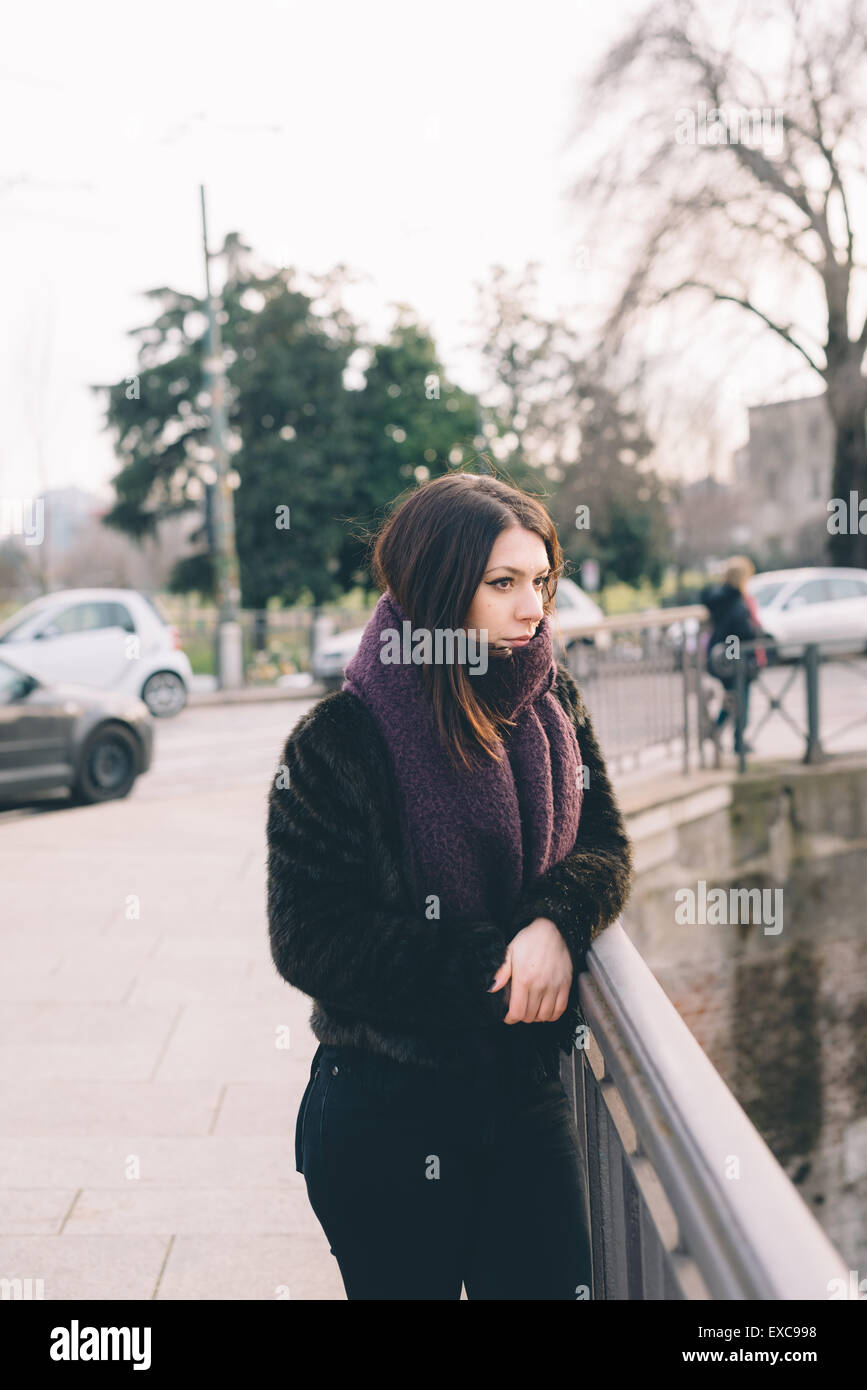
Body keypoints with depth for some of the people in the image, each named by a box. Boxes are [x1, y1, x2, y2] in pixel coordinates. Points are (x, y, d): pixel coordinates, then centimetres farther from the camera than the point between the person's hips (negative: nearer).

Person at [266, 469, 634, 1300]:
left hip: (528, 1087, 5)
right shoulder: (338, 742, -15)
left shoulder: (551, 705, 1)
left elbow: (604, 847, 5)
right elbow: (312, 942, -16)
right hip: (386, 1113, -4)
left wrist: (556, 923, -18)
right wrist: (490, 970, -18)